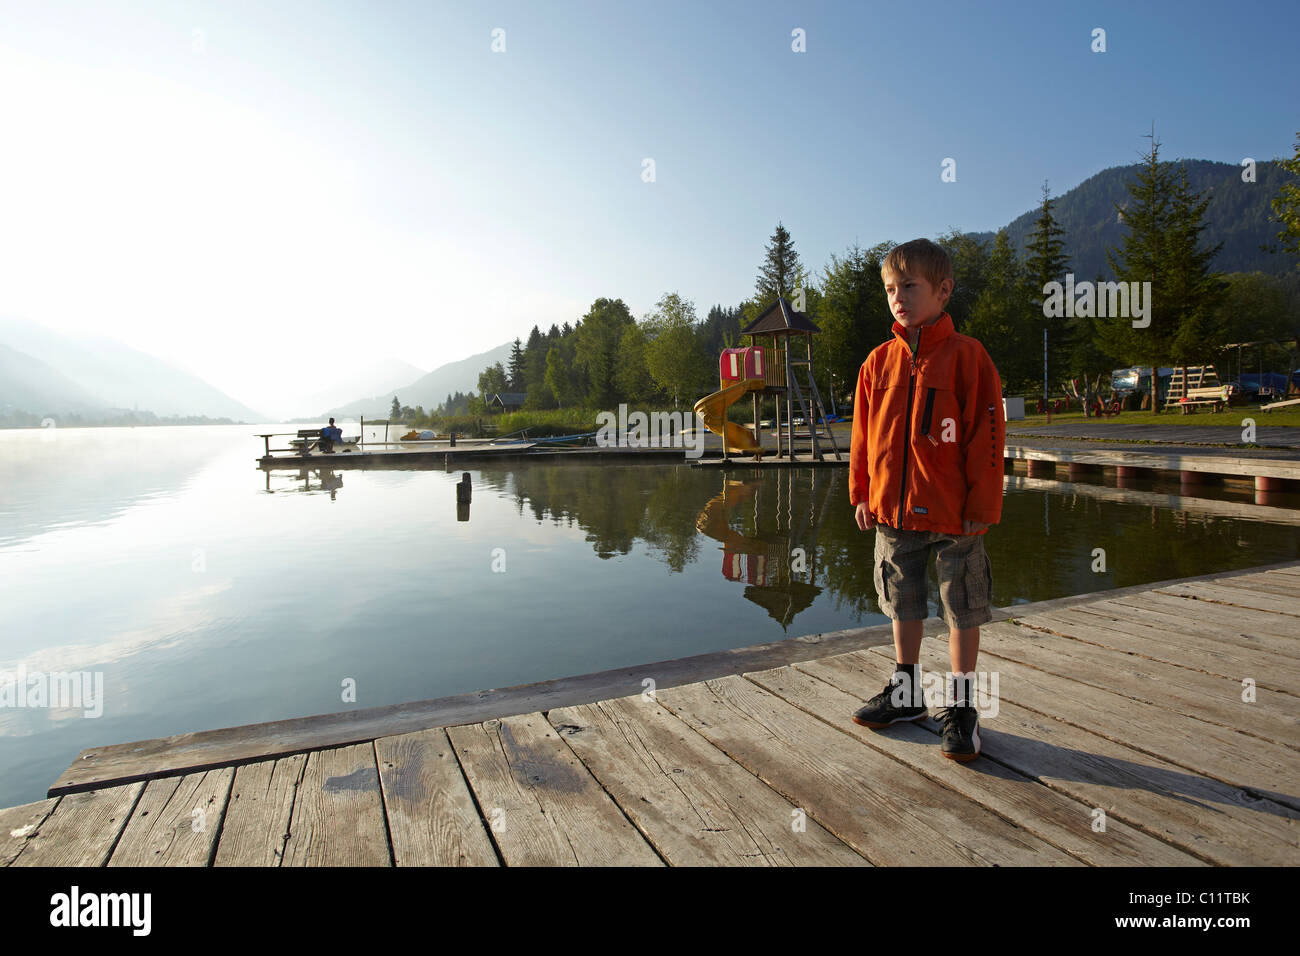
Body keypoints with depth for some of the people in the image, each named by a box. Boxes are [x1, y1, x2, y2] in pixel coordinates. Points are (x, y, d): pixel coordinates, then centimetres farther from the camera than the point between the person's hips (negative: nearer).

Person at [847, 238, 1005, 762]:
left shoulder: (965, 355, -8)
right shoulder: (879, 361, 6)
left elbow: (987, 434, -10)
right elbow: (862, 434, 10)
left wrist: (982, 504, -11)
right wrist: (862, 494, 8)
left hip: (953, 514, -4)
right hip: (892, 510, 5)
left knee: (962, 610, 7)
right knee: (903, 605, 17)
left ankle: (959, 708, 22)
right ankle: (906, 691, 34)